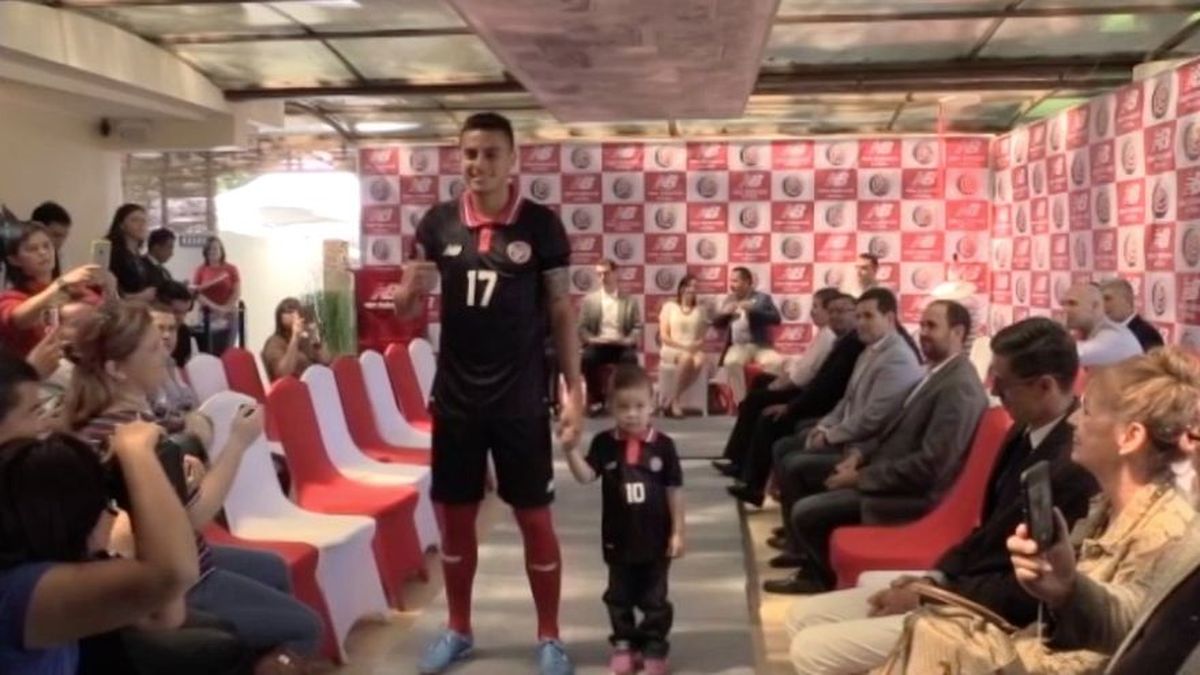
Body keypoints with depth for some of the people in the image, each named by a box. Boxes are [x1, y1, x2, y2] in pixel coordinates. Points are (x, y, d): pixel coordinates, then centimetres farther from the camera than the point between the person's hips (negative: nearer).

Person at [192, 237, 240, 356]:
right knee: (208, 351, -6)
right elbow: (197, 293, 0)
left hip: (228, 316, 0)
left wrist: (225, 309, -10)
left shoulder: (231, 269, 6)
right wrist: (214, 307, -11)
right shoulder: (201, 270, 6)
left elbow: (237, 293, 1)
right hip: (207, 315, 0)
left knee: (226, 351, -3)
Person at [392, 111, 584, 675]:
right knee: (454, 515, 12)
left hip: (522, 398, -2)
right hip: (455, 397, 3)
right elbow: (404, 309, 6)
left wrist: (574, 390, -5)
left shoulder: (541, 224, -5)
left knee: (534, 518, 5)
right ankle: (458, 630, 31)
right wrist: (410, 290, -18)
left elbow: (562, 311, -1)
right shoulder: (438, 222, 1)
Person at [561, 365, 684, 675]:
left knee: (654, 599, 10)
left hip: (655, 538, -1)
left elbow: (674, 490, -4)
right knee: (619, 597, 15)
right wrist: (571, 449, -32)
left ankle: (654, 648, 23)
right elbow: (585, 475, -16)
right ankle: (624, 644, 30)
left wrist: (677, 532, -4)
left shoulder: (663, 445, -9)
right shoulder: (604, 443, -6)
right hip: (618, 538, 2)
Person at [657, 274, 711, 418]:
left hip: (694, 350, 2)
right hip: (672, 349, -2)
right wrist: (682, 346, -12)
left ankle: (671, 398, -23)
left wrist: (698, 345, -12)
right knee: (686, 358, -38)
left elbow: (704, 336, 11)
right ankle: (675, 400, -25)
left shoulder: (701, 310, 16)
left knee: (699, 361, -35)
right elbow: (663, 336, 1)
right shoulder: (669, 306, 8)